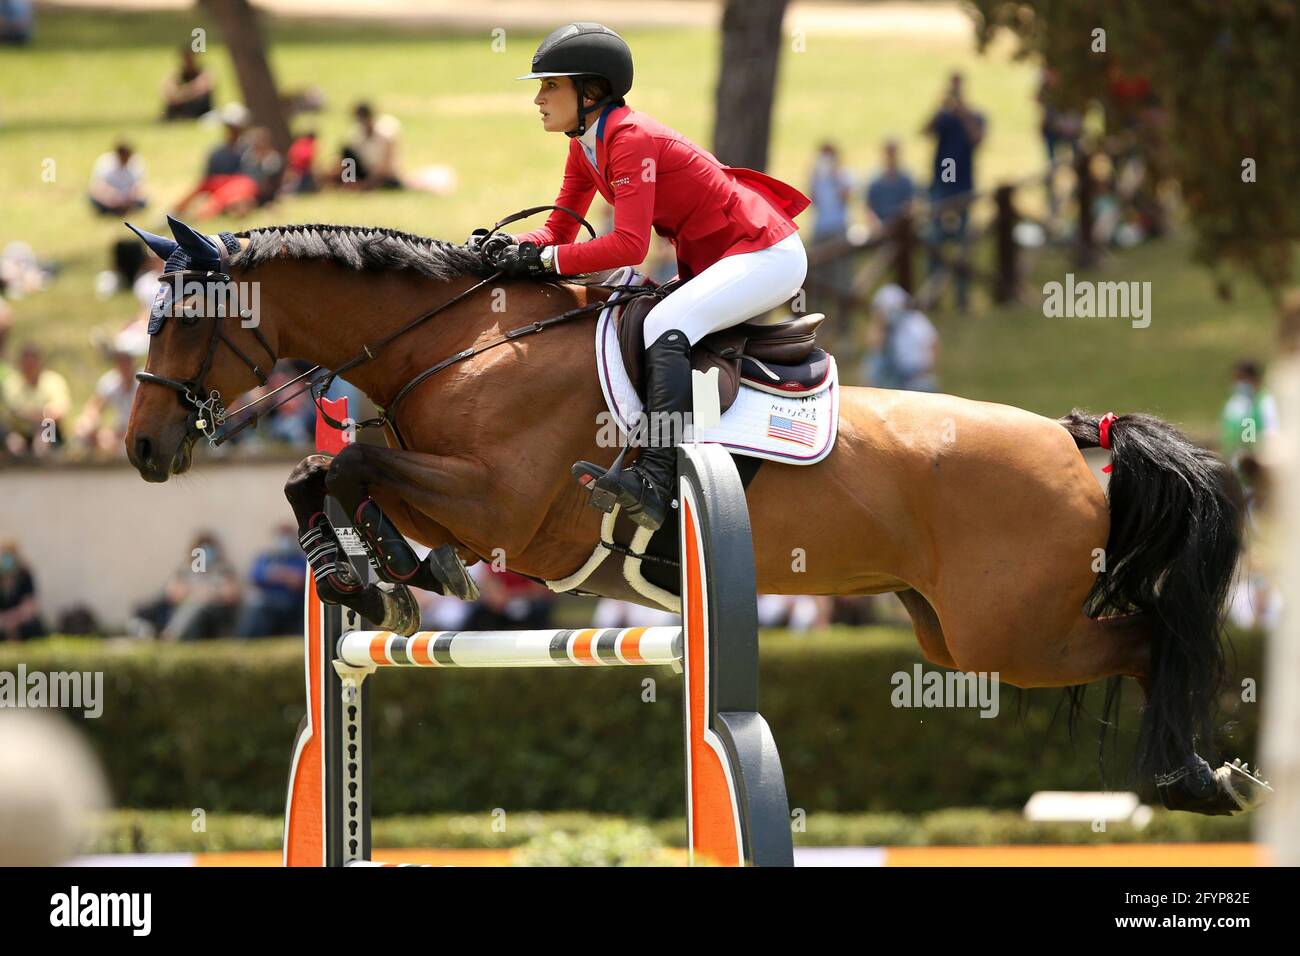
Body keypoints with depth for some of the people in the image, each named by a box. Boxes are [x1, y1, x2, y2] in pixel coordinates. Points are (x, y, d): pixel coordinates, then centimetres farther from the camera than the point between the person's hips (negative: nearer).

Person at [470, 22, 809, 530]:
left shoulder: (631, 138, -21)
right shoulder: (585, 146, 8)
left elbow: (629, 245, -29)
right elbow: (560, 230, 10)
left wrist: (542, 260, -26)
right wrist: (508, 247, -10)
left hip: (768, 255, -11)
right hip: (707, 260, 11)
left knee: (665, 326, -28)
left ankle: (653, 483, -43)